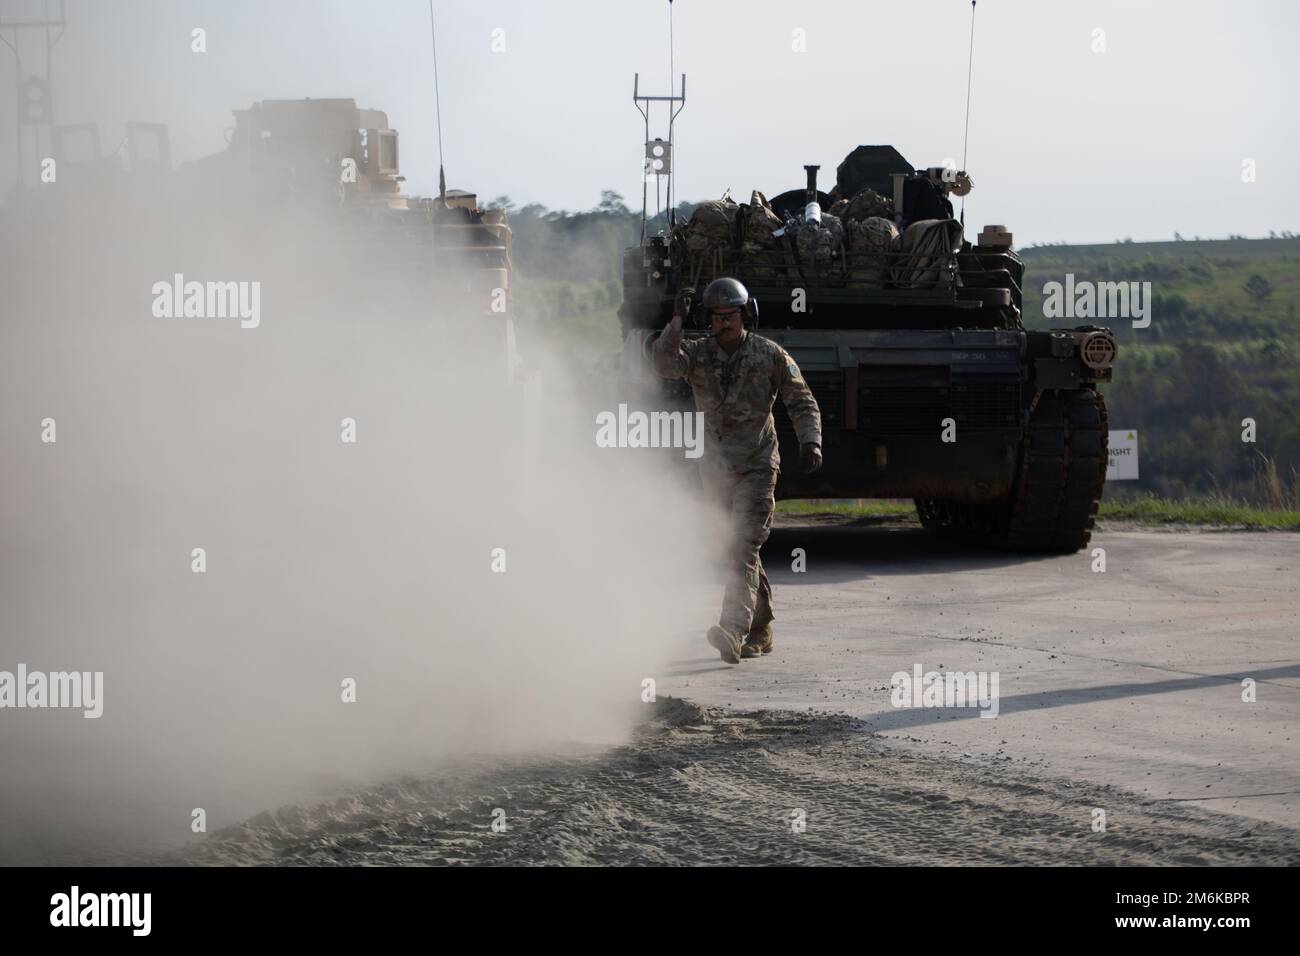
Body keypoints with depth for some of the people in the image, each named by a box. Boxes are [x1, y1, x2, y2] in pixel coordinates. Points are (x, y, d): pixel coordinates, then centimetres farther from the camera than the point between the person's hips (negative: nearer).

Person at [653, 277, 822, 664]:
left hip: (757, 467, -4)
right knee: (736, 550, 11)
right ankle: (761, 631, 24)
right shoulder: (697, 353, 3)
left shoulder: (770, 355, -2)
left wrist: (811, 442, -13)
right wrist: (677, 320, -23)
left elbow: (802, 402, 1)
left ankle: (733, 632, -29)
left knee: (743, 548, -17)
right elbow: (664, 365, -17)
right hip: (715, 468, 4)